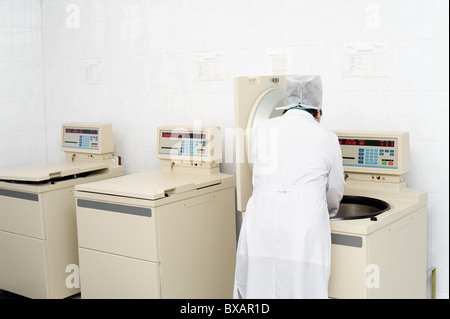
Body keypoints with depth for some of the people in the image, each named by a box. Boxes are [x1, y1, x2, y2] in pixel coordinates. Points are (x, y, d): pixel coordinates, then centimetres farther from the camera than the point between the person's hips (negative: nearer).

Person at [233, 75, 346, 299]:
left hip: (260, 222, 2)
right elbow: (334, 192, 21)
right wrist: (326, 212, 43)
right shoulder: (327, 138, 9)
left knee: (257, 289, 11)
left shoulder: (262, 131, 14)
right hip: (304, 224, -2)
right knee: (302, 290, 6)